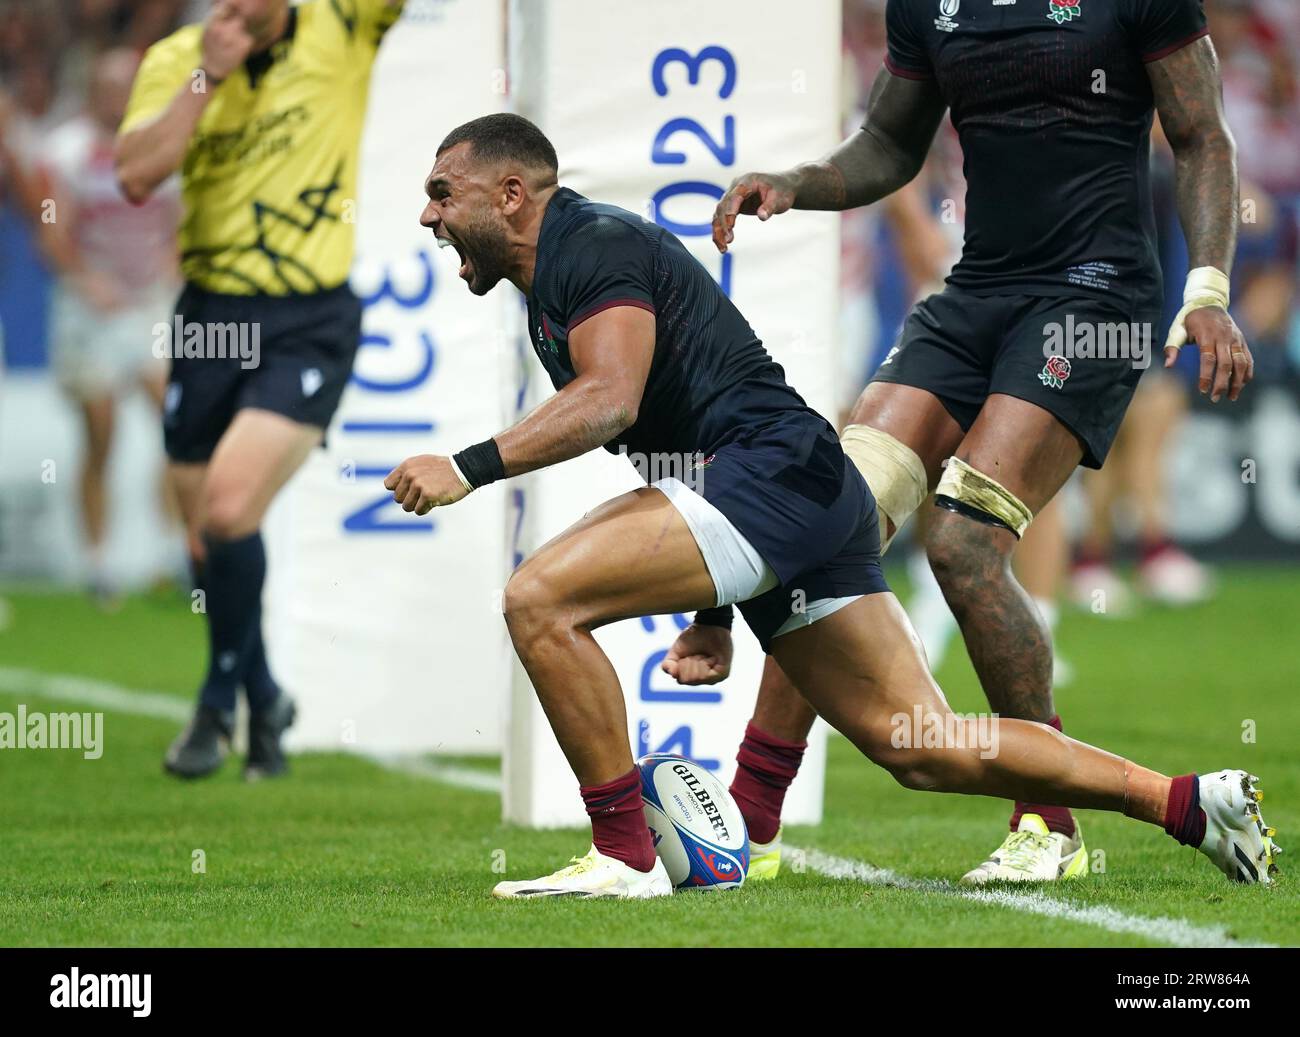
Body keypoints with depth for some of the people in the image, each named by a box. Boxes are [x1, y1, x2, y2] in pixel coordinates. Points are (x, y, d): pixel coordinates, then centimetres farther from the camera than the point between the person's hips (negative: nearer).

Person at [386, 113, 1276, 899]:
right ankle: (1188, 802, 8)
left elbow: (608, 400, -22)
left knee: (540, 600, -18)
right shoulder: (550, 295, 25)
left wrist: (469, 467, -24)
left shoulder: (591, 243, -6)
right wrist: (711, 615, 27)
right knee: (921, 749, 6)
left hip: (776, 472, -10)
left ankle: (625, 857, -12)